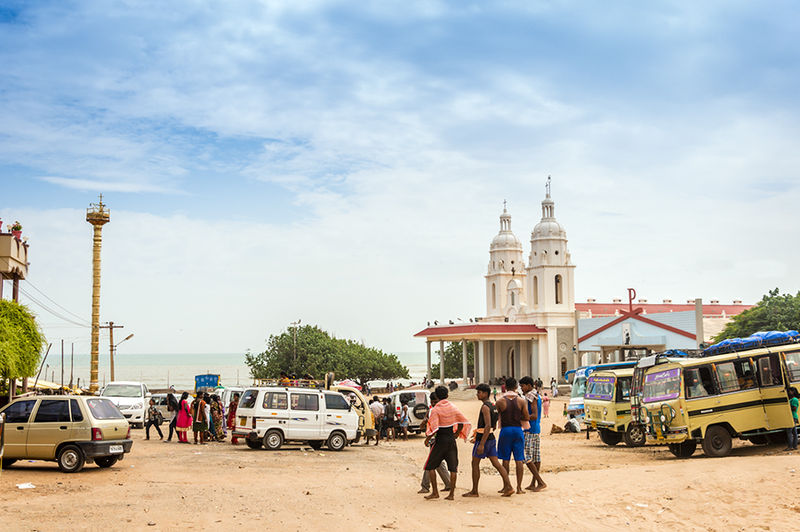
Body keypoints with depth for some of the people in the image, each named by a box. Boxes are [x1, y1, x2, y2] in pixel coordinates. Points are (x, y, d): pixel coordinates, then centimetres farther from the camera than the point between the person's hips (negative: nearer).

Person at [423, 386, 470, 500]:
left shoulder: (434, 410, -10)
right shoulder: (453, 407, 5)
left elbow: (434, 428, -18)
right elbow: (463, 422, 5)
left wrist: (428, 438, -2)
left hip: (441, 440, -4)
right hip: (451, 440, 4)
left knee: (430, 466, 7)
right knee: (453, 468, 6)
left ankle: (435, 492, 4)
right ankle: (451, 494, 3)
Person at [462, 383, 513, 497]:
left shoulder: (485, 407, -16)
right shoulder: (493, 406, 13)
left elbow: (488, 426, -24)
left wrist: (481, 444, -26)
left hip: (483, 439, -9)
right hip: (491, 438, 9)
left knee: (475, 463, 3)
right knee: (496, 463, 6)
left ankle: (474, 491, 8)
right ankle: (508, 486, -2)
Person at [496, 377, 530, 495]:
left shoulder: (500, 401, -6)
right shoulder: (521, 401, -3)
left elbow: (498, 417, 1)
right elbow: (527, 418, 0)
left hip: (505, 430, -1)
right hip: (518, 430, 1)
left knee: (505, 460, 7)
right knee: (519, 460, 4)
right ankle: (519, 487, 4)